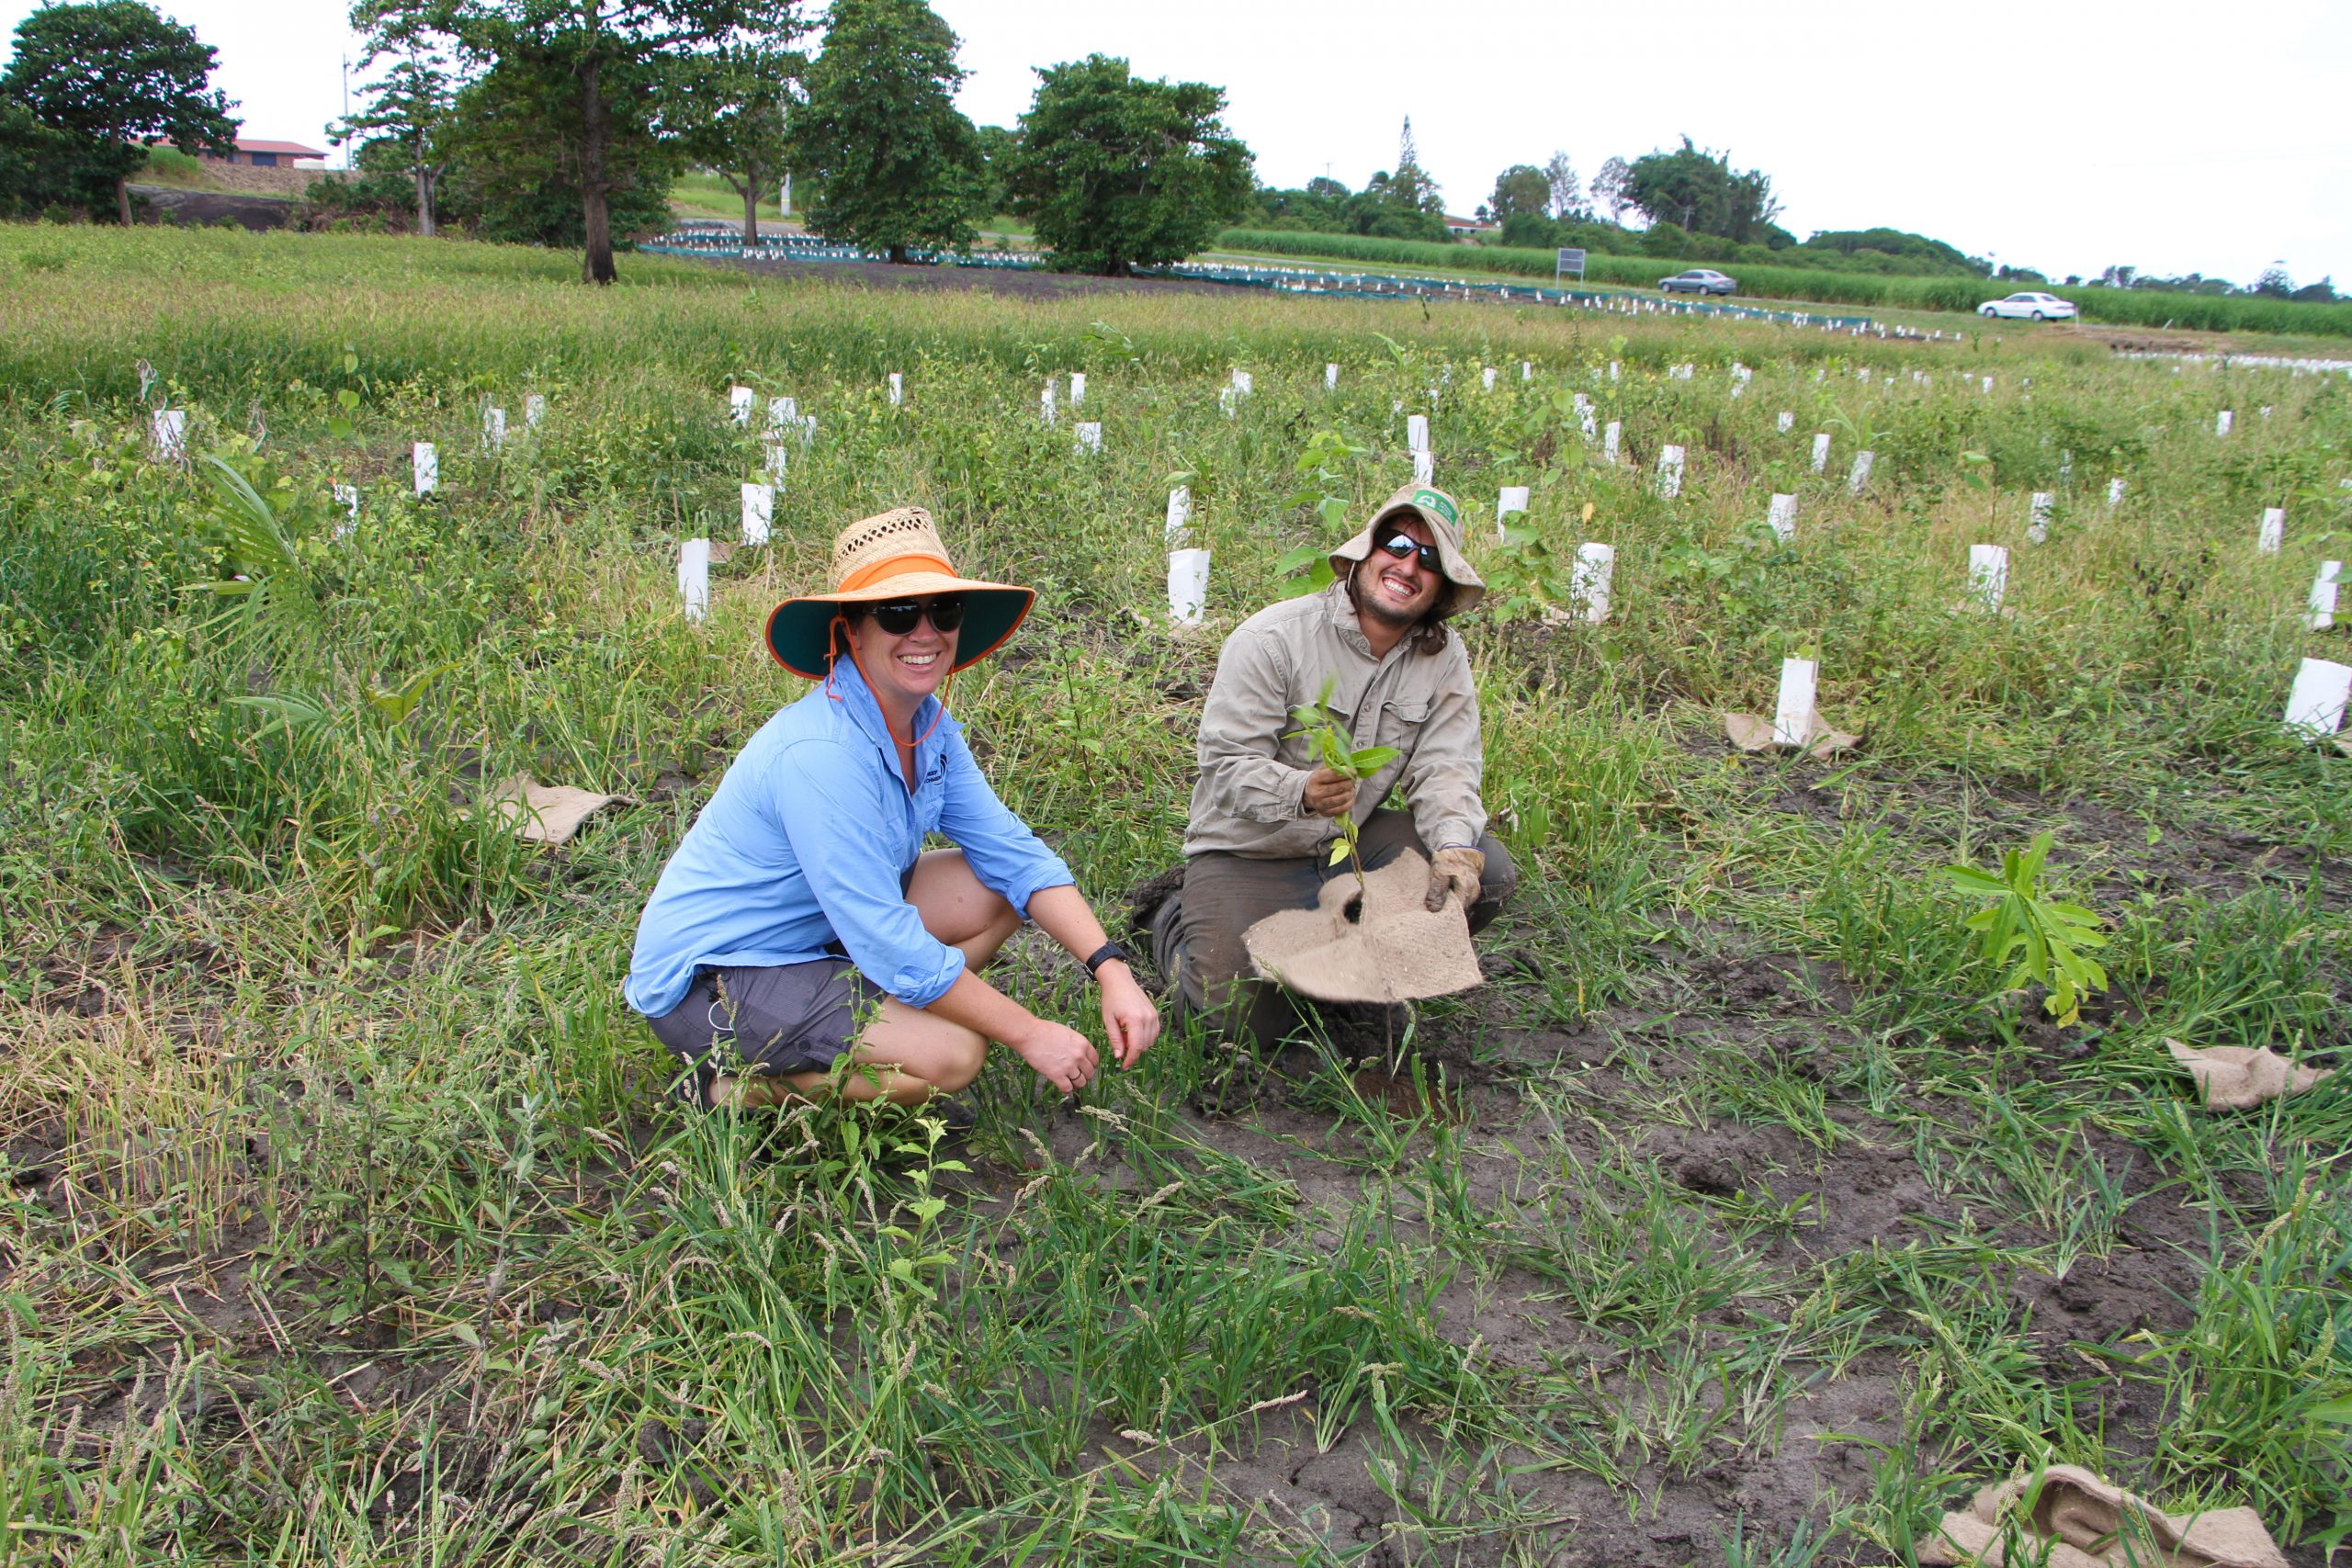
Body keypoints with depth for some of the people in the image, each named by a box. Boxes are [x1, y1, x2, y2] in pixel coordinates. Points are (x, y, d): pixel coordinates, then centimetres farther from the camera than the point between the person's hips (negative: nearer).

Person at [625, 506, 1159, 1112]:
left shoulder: (929, 725, -3)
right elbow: (892, 948, -29)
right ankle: (731, 1088, -3)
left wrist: (1112, 969, -12)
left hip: (815, 933, 9)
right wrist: (1027, 1033, -20)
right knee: (952, 1055, -23)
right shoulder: (821, 753, -30)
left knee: (1000, 890, 0)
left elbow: (1014, 853, 0)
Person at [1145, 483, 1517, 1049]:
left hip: (1352, 840, 5)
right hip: (1249, 853, -5)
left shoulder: (1443, 657, -2)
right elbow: (1227, 761, -22)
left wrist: (1455, 848, -30)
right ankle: (1179, 922, 16)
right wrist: (1301, 791, -43)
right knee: (1245, 1018, -17)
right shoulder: (1272, 638, -18)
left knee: (1487, 871, -15)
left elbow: (1445, 767, -10)